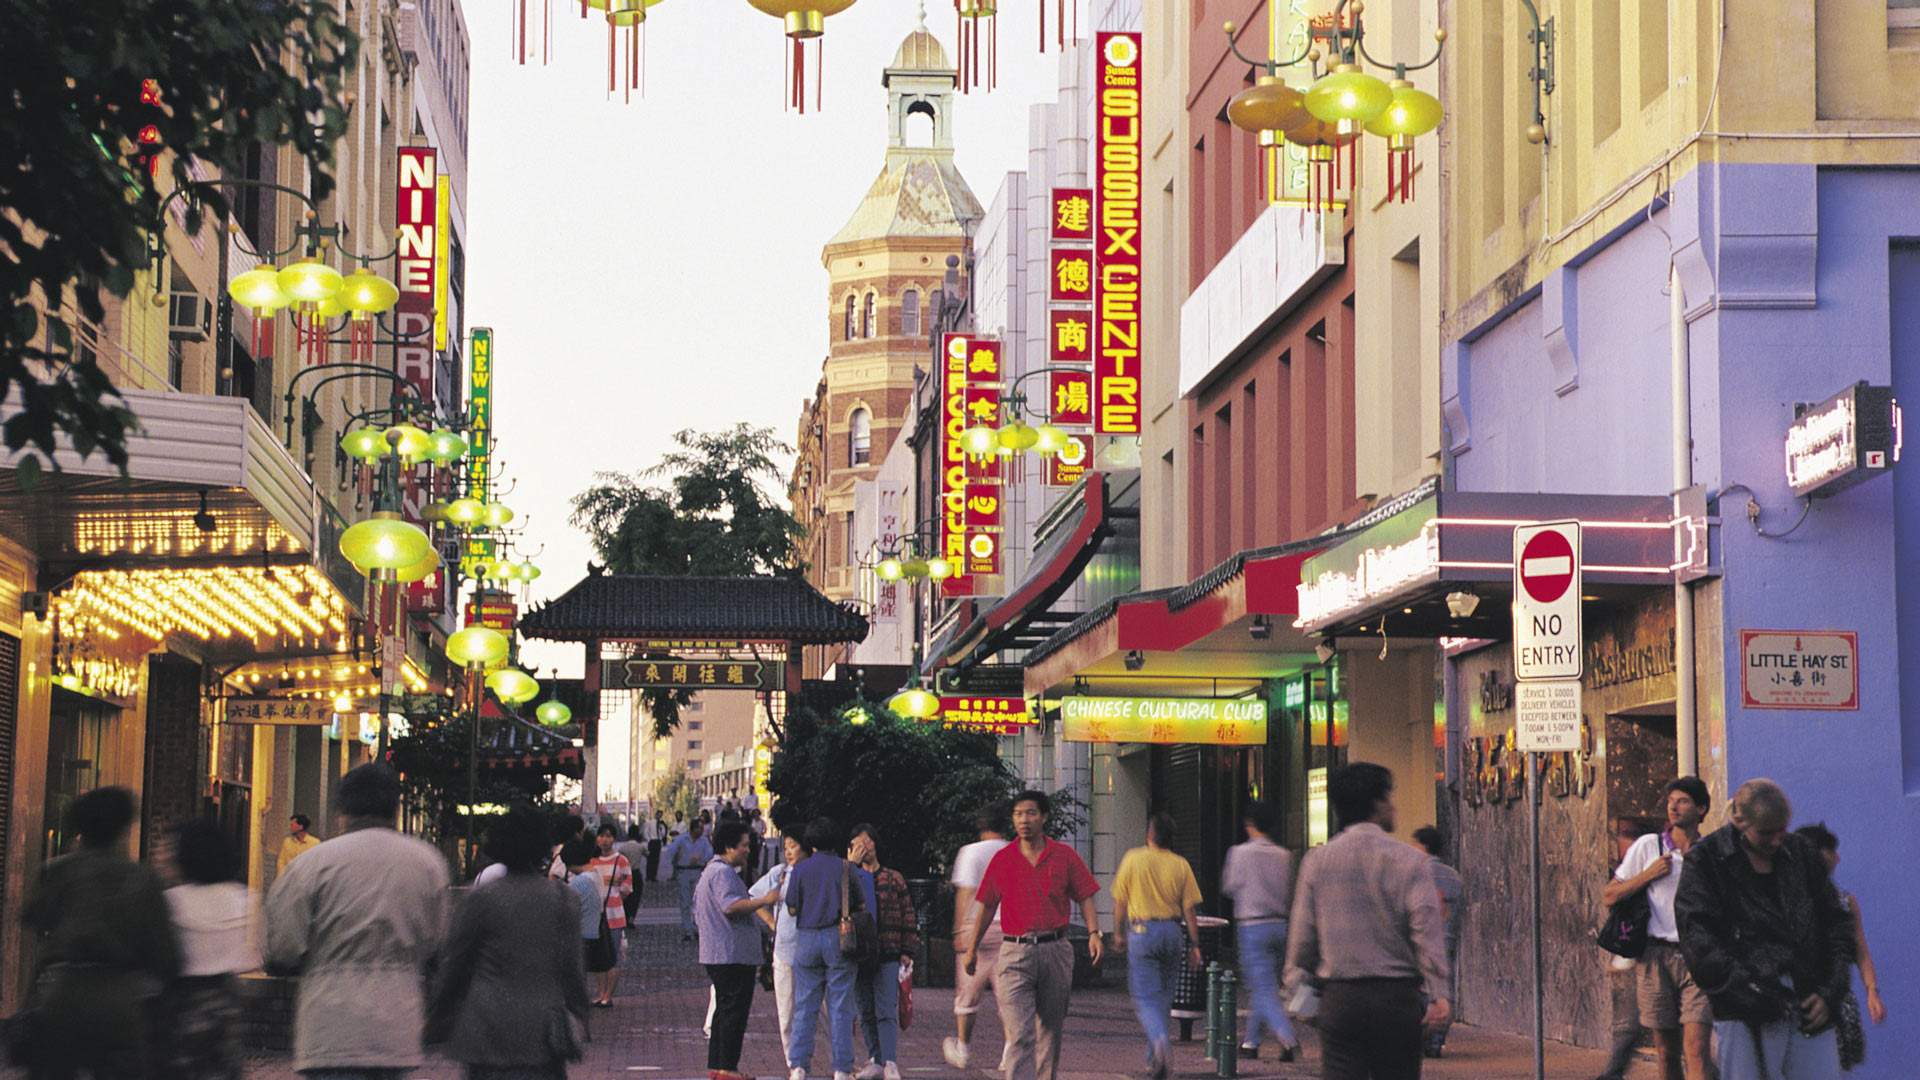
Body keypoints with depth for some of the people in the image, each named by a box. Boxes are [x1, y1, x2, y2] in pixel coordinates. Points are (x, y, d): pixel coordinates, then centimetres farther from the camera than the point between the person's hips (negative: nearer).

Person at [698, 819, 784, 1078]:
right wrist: (764, 901, -29)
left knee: (725, 1009, 14)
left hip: (716, 955, 11)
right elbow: (730, 906, -29)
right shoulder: (723, 873, -15)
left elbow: (698, 911, 28)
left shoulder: (710, 871, 20)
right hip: (732, 955, -11)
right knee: (734, 1011, -8)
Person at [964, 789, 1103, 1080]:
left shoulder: (1065, 856, 4)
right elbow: (986, 906, 12)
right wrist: (972, 948, 13)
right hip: (1015, 953, -1)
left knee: (1051, 1028, 13)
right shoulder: (1003, 859, 5)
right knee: (1019, 1034, -12)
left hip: (1055, 950, 1)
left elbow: (1085, 898, 5)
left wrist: (1094, 933, -11)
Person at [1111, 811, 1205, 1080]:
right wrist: (1194, 945, 3)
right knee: (1164, 996, 15)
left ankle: (1160, 1038, -29)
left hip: (1142, 932, -3)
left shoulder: (1133, 859, -4)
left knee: (1144, 997, 0)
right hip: (1173, 931, 3)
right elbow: (1189, 909, -1)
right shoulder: (1181, 865, 0)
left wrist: (1118, 933, 13)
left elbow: (1120, 901, 0)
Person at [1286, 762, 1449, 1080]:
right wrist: (1438, 993, -13)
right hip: (1396, 995, -1)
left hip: (1339, 998, 1)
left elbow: (1302, 933, 5)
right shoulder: (1408, 860, -3)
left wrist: (1298, 984, 16)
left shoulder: (1317, 861, 4)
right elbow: (1427, 928, -10)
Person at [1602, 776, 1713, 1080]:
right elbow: (1608, 897, 5)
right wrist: (1648, 875, -5)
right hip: (1657, 955, 1)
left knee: (1696, 1047, -14)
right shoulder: (1648, 846, 5)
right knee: (1666, 1051, 8)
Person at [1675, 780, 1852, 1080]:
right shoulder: (1706, 860, 3)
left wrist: (1831, 992, 4)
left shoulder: (1801, 853, 15)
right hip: (1744, 1014, -3)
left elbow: (1837, 923, 17)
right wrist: (1745, 986, -18)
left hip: (1809, 1006, 3)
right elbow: (1697, 936, -8)